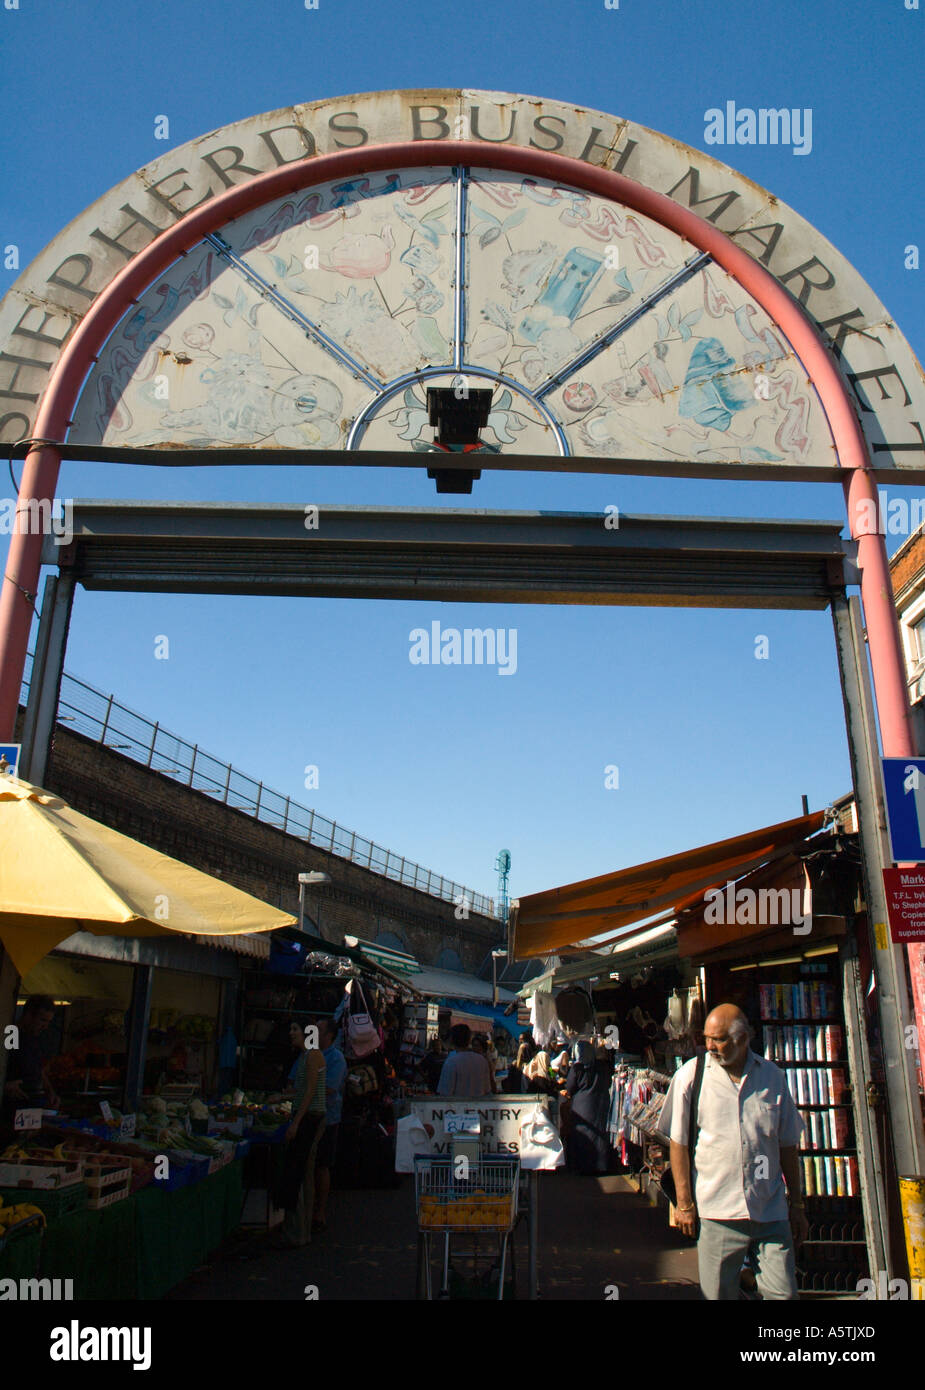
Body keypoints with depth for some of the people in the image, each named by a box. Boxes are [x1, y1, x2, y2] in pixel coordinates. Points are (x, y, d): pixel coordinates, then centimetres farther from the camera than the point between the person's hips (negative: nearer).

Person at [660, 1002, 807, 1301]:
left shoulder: (773, 1077, 3)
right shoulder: (690, 1076, -5)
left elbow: (788, 1146, 11)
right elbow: (679, 1143, -1)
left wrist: (796, 1205, 13)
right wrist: (684, 1203, -3)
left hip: (771, 1212, 2)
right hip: (717, 1211, -2)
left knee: (784, 1293, 1)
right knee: (718, 1294, 6)